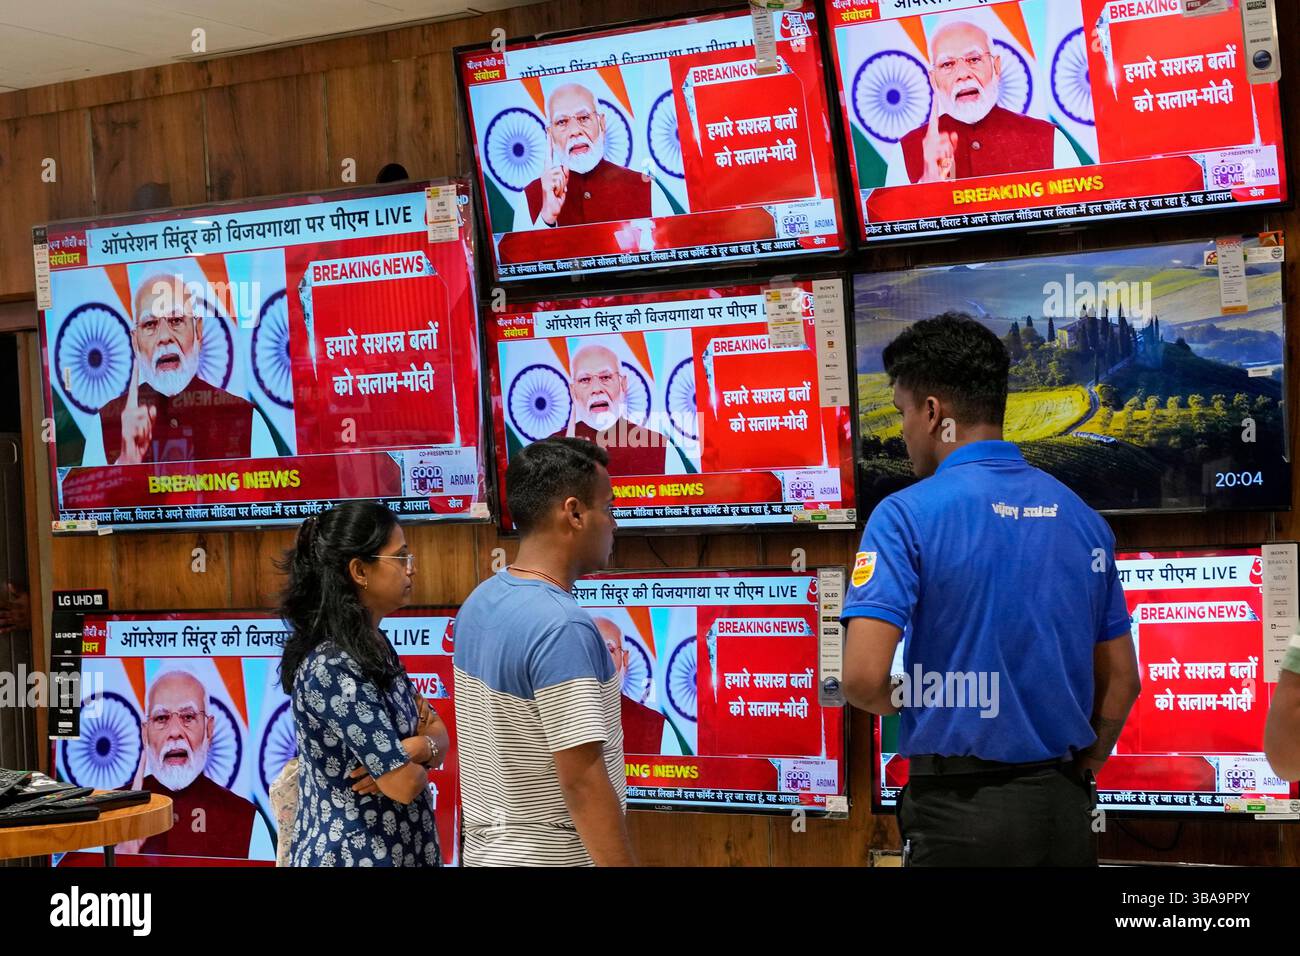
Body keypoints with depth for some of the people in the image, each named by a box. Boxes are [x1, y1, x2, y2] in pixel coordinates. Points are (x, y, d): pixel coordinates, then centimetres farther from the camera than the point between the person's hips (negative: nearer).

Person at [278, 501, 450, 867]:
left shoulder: (374, 646, 6)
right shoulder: (333, 668, -23)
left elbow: (438, 737, 7)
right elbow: (404, 783, -24)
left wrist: (403, 752, -14)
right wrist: (424, 748, -4)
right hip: (355, 852, -9)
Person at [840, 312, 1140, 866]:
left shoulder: (908, 515, -10)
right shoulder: (1081, 518, 6)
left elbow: (863, 679, -19)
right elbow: (1122, 681, 10)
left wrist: (901, 700, 3)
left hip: (961, 809, -5)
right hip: (1064, 808, 5)